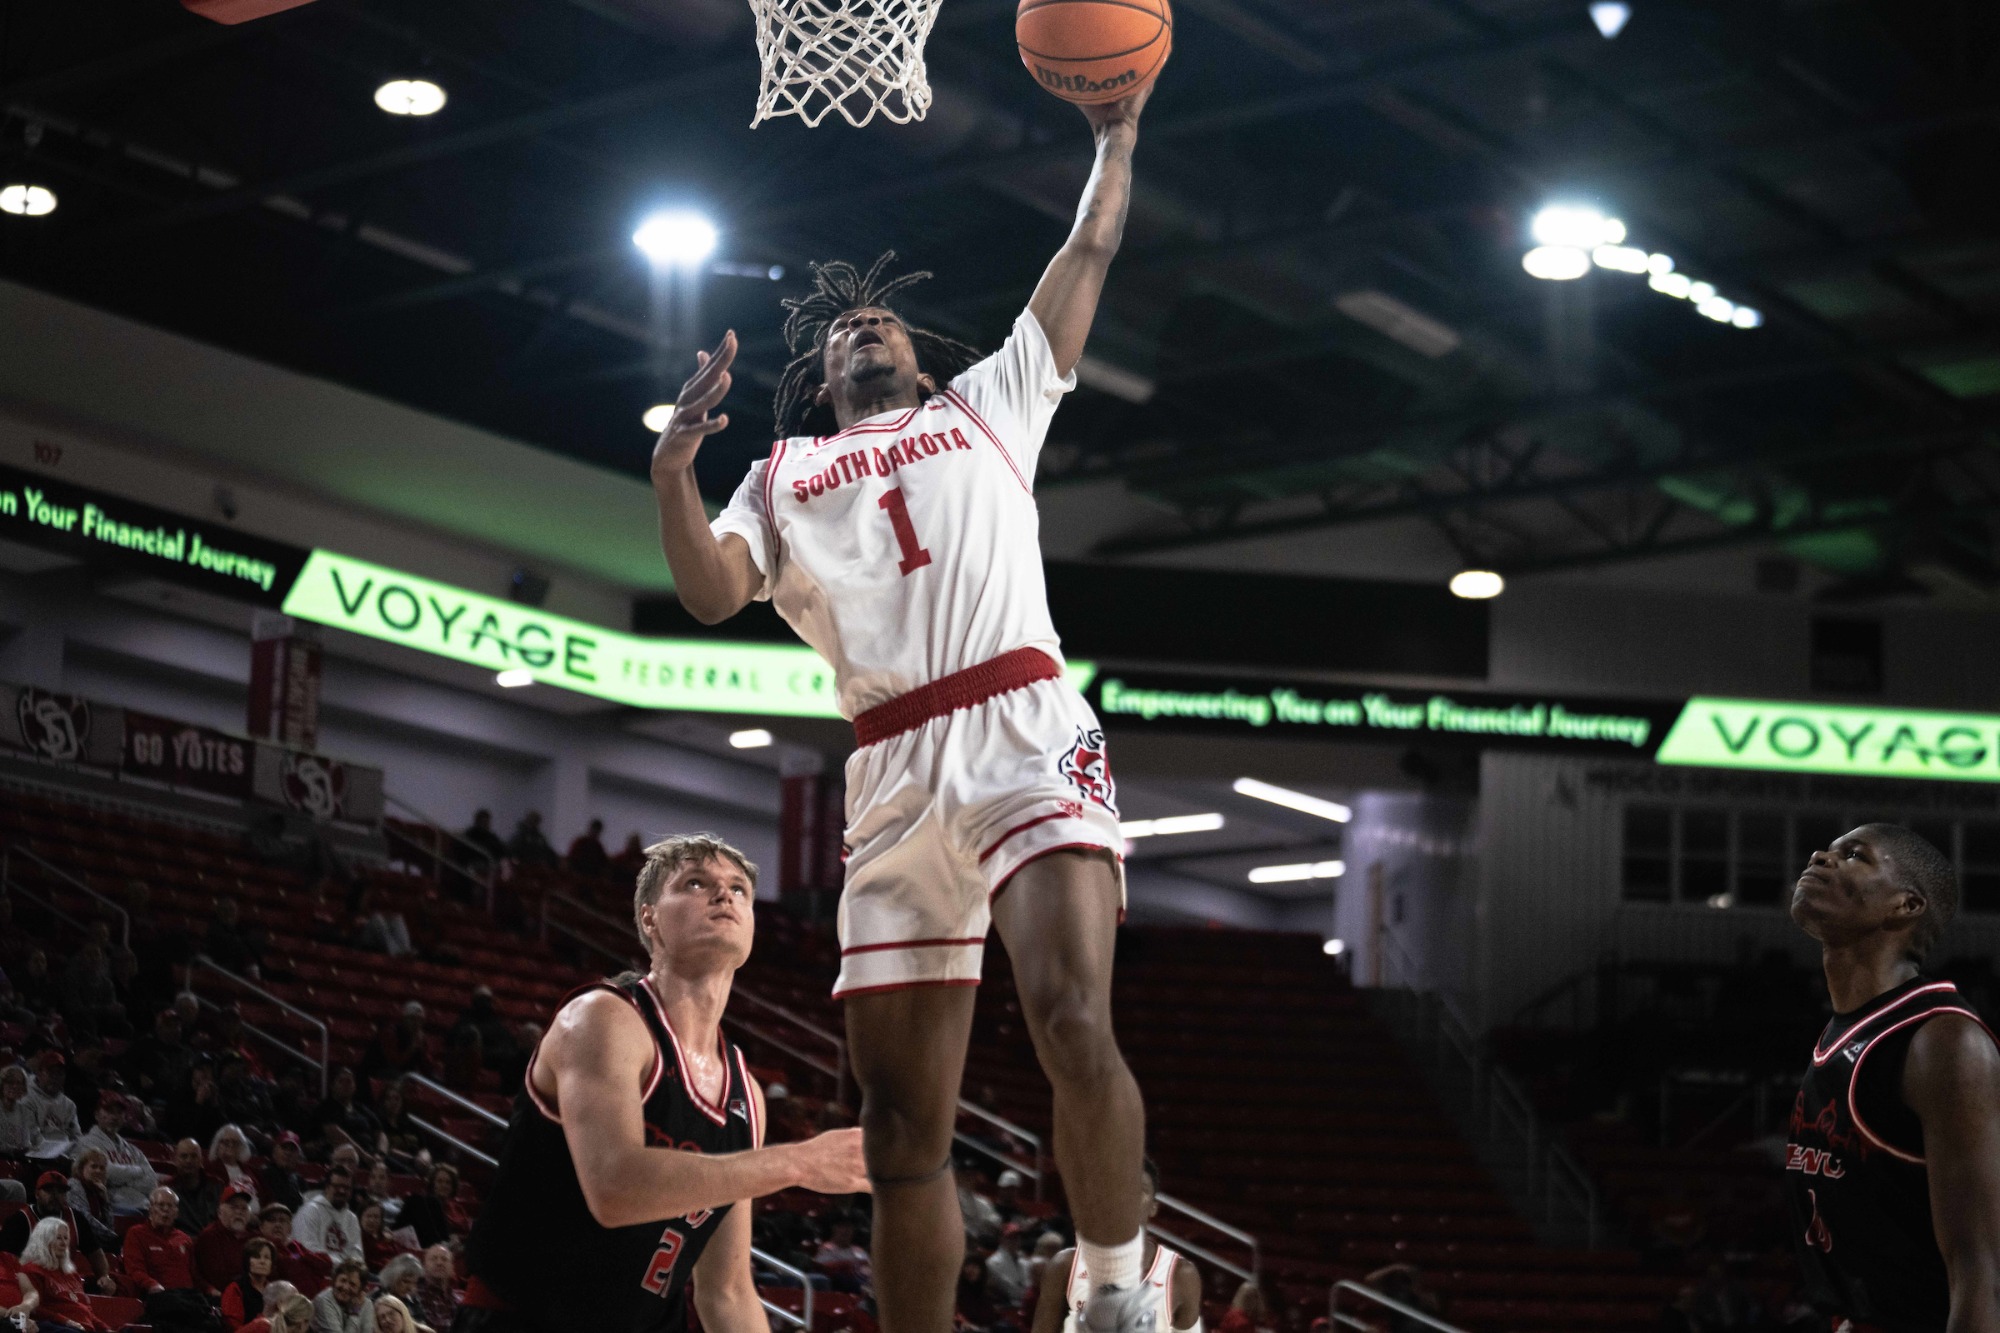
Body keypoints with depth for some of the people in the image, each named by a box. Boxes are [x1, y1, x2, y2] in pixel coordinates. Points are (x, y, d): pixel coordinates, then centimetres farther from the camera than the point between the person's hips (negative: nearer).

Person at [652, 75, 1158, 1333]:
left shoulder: (985, 403, 26)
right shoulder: (783, 475, 26)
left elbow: (1087, 259, 24)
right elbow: (712, 596, 8)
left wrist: (1116, 136, 18)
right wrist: (674, 472, -6)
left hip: (1027, 735, -3)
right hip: (896, 779, 3)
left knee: (1073, 1020, -27)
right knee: (904, 1128, 1)